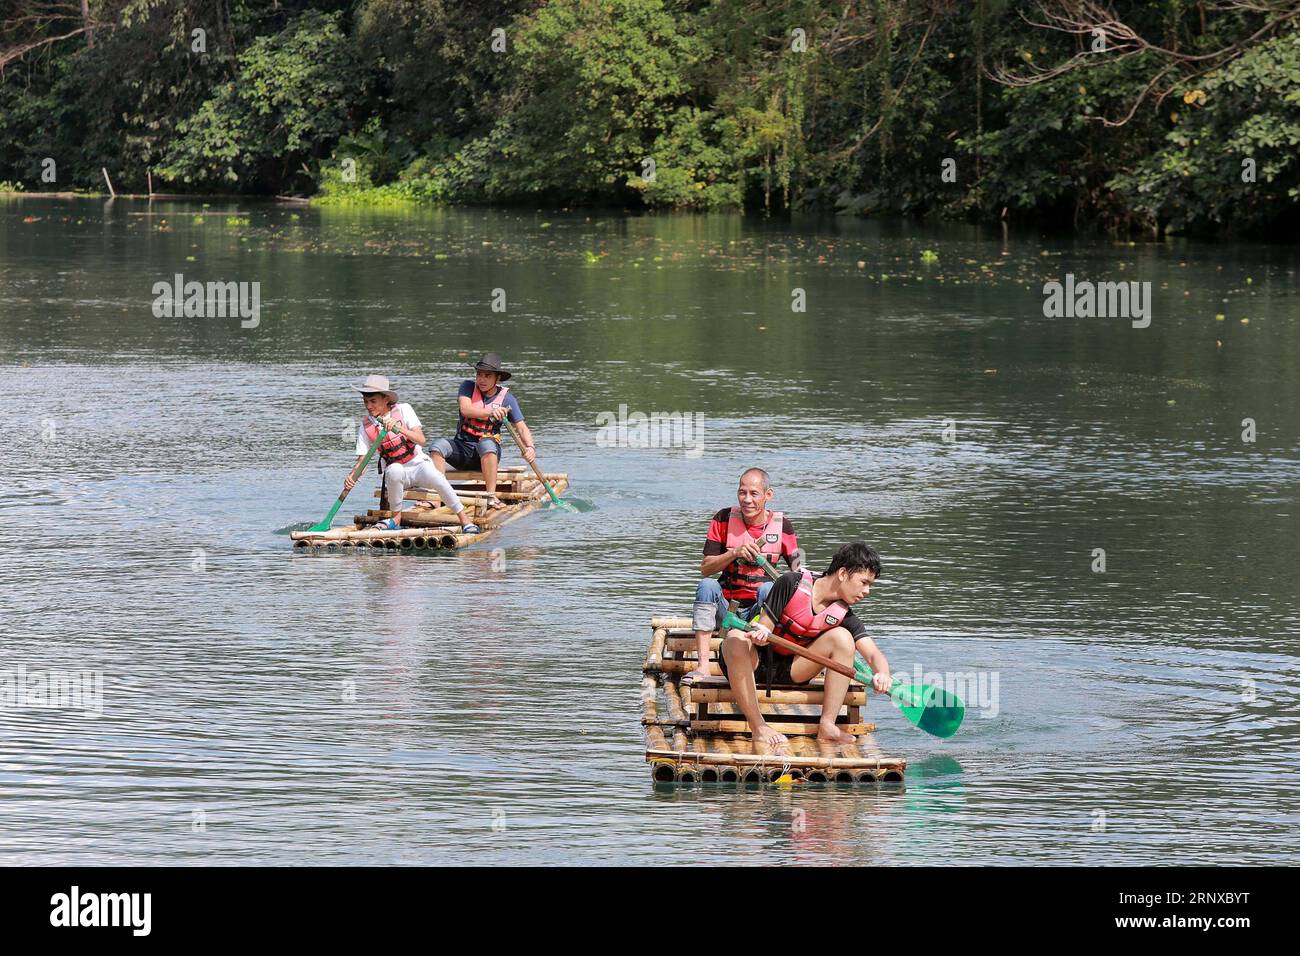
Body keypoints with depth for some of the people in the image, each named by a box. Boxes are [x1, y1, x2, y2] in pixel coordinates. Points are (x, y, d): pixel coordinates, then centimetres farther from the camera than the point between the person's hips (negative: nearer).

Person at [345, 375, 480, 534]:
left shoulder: (403, 410, -5)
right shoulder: (365, 426, -1)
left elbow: (421, 439, -15)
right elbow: (362, 459, -4)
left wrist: (399, 428, -32)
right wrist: (351, 477, -24)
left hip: (418, 464, -1)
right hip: (393, 474, 1)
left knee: (435, 477, -35)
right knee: (395, 470, -38)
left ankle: (464, 519, -23)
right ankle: (396, 518, -20)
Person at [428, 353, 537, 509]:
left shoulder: (507, 399, 0)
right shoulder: (468, 387, 2)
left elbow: (521, 427, -5)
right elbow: (465, 409, -17)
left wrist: (529, 447, -26)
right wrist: (491, 412, -33)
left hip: (487, 454, -2)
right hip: (462, 447, 2)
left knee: (486, 443, -38)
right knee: (438, 446, -27)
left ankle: (491, 497, -42)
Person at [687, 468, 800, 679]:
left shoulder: (782, 526, 1)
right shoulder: (724, 519, 0)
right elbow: (705, 569, -5)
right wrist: (735, 553, -21)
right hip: (726, 609, 1)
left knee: (768, 588, -30)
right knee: (707, 586, -28)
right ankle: (702, 665, -37)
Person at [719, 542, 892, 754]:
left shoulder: (843, 615, -4)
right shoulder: (792, 584, -16)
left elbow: (873, 655, -14)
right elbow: (764, 627, -14)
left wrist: (883, 674, -37)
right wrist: (760, 633, -39)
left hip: (788, 671, 4)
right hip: (756, 664, -4)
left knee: (842, 637, -16)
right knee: (736, 639, -38)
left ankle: (826, 726, -22)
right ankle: (759, 729, -38)